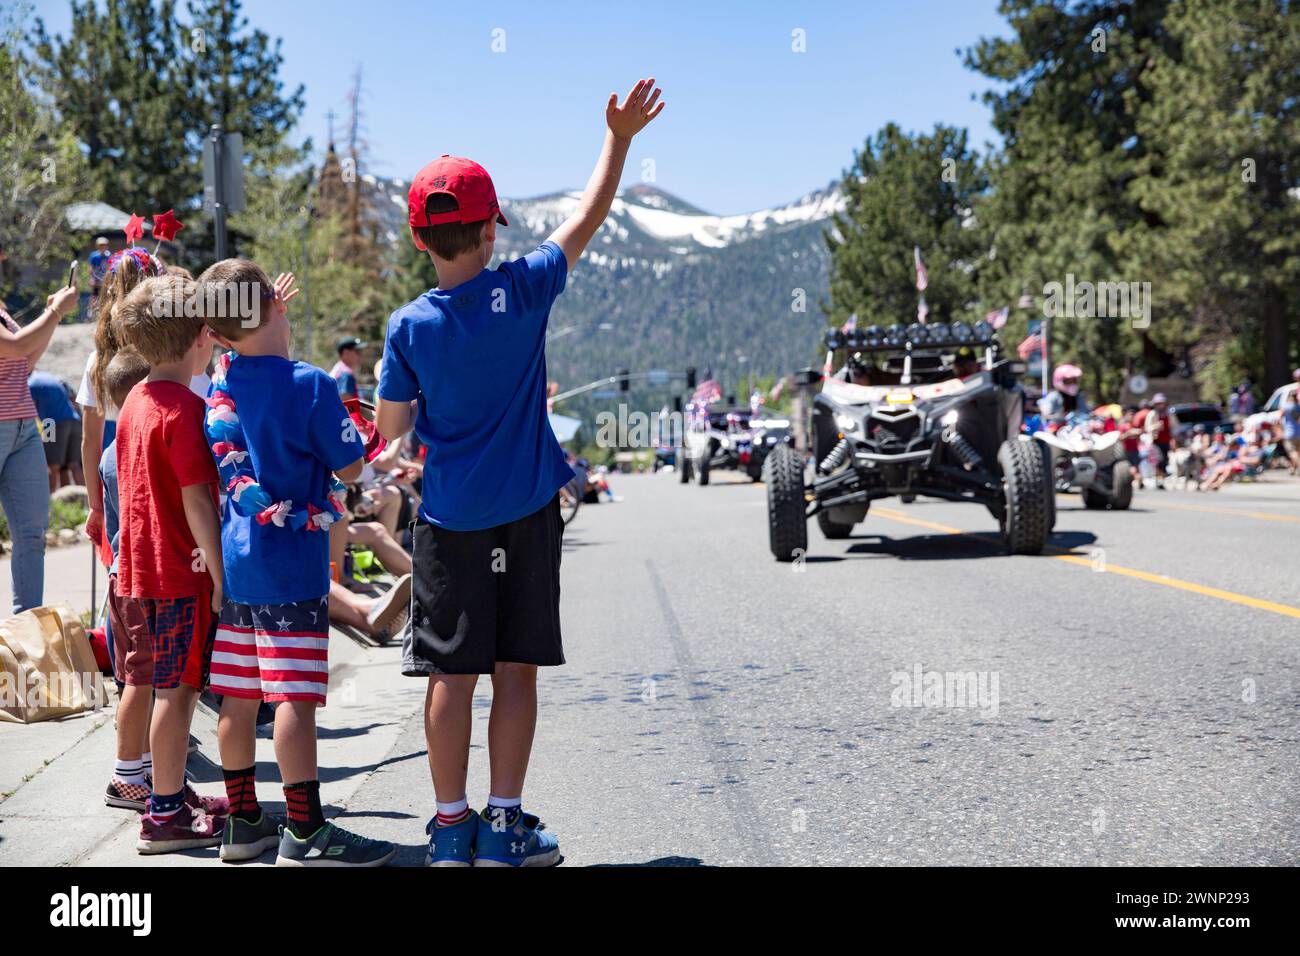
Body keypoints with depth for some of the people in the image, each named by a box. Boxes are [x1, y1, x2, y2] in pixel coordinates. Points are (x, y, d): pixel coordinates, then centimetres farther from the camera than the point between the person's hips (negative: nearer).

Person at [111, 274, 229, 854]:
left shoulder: (135, 402, 12)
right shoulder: (184, 408, -16)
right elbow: (196, 499, -19)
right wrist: (220, 575, -16)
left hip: (139, 566, 9)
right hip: (180, 572, -9)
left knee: (172, 689, 17)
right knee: (177, 691, -1)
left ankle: (174, 794, 27)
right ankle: (165, 816, 5)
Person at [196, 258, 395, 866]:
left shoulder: (223, 380, 6)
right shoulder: (310, 385, -14)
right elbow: (350, 468, -8)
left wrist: (264, 314, 33)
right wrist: (345, 427, 10)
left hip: (233, 561, 7)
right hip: (291, 567, -7)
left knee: (238, 695, 11)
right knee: (295, 696, -6)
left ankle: (243, 822, 20)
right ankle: (304, 833, -4)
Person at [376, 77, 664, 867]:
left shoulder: (410, 327, -5)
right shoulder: (524, 291, -8)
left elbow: (390, 431, 1)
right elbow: (589, 218, 3)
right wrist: (620, 137, 12)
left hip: (449, 520, 1)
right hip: (525, 514, -1)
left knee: (452, 676, 6)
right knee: (516, 670, 6)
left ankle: (451, 827, 10)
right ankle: (505, 827, 10)